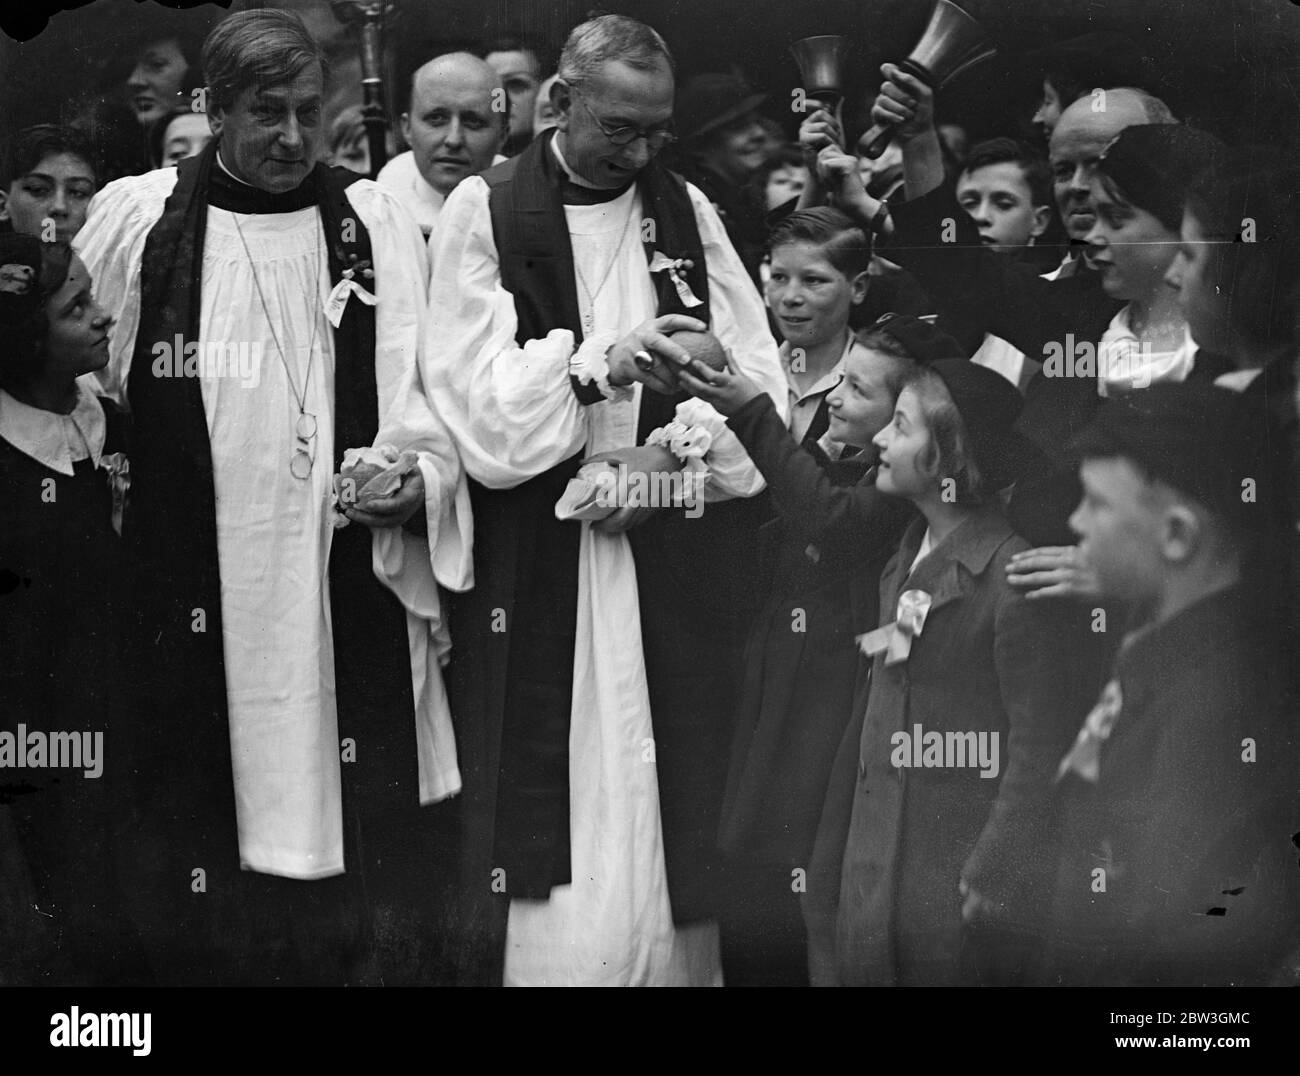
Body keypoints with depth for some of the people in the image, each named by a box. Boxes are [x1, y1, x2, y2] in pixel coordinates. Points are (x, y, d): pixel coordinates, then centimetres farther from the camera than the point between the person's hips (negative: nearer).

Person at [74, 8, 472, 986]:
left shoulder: (373, 225, 7)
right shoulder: (132, 219, 6)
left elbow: (417, 391, 4)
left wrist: (417, 476, -14)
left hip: (347, 583, 0)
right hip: (189, 593, 0)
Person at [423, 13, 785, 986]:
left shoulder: (687, 211, 10)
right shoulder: (484, 212, 0)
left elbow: (756, 376, 5)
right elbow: (474, 396, -8)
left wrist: (674, 449, -12)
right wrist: (596, 366, -22)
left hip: (675, 534, 3)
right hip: (535, 556, -2)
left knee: (673, 795, 2)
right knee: (549, 814, -5)